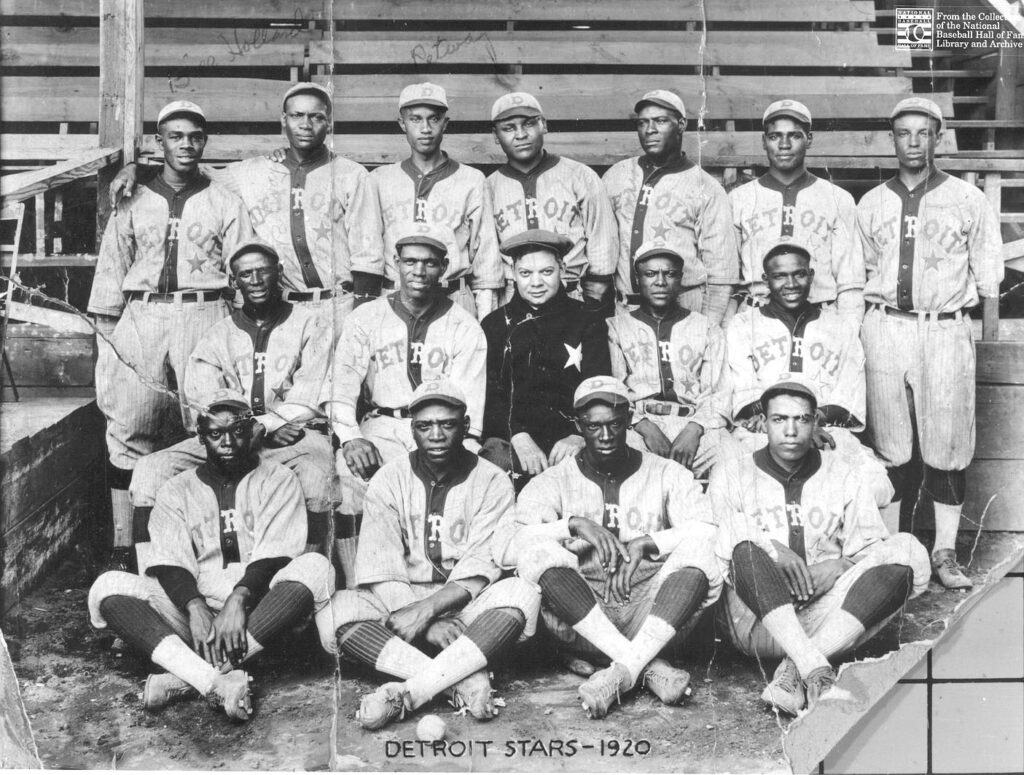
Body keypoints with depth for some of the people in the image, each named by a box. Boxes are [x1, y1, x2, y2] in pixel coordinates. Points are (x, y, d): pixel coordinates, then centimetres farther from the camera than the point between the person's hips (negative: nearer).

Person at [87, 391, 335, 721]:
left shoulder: (277, 480, 11)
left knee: (315, 568, -30)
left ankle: (186, 678, -34)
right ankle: (217, 682, -43)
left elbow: (275, 556, -3)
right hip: (192, 607, 2)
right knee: (108, 588, -21)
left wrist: (238, 600, -21)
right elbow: (169, 564, 1)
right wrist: (195, 607, -19)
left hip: (259, 608, -1)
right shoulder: (176, 491, 16)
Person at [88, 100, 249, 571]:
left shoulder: (225, 204, 11)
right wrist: (106, 326, 5)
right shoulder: (133, 204, 16)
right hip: (140, 319, 2)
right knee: (127, 431, -6)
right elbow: (111, 268, 15)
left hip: (204, 316, -1)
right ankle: (123, 547, -3)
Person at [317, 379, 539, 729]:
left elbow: (481, 569, -9)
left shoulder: (492, 483, 0)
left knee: (521, 592, -32)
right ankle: (465, 679, -35)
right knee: (339, 609, -28)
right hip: (401, 602, 1)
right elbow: (379, 570, -6)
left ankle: (404, 692, -37)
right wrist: (428, 623, -20)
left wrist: (427, 609, -25)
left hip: (466, 609, -1)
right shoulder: (388, 480, 2)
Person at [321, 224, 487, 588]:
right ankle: (355, 586, -22)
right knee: (346, 467, -29)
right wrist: (350, 436, -19)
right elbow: (341, 384, 0)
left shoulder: (465, 328, 6)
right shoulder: (365, 319, 9)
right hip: (382, 427, 1)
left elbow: (466, 398, -3)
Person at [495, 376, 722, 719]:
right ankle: (649, 666, -30)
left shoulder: (667, 474, 13)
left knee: (698, 551, -24)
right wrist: (572, 525, -15)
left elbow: (712, 532, -3)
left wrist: (647, 542, -13)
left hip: (654, 617, 0)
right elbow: (504, 546, -6)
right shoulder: (554, 482, 11)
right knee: (536, 548, -26)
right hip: (579, 622, 0)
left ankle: (625, 670, -33)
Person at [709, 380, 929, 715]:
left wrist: (839, 565, -11)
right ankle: (815, 673, -45)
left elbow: (872, 547, 10)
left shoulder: (841, 475, 20)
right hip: (756, 621, -2)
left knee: (907, 550, -20)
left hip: (824, 613, 2)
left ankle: (793, 672, -35)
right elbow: (715, 539, -3)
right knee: (748, 544, -31)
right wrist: (771, 548, -20)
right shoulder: (733, 473, 14)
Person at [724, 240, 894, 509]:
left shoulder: (840, 326, 20)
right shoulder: (742, 326, 15)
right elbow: (747, 396, 2)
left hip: (829, 434, 2)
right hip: (760, 436, -1)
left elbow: (849, 397, 9)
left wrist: (815, 418, -13)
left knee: (875, 485, -31)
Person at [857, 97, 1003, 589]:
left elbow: (988, 274, 9)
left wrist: (946, 294, 6)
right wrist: (880, 298, 6)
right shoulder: (871, 204, 11)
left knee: (948, 447, -1)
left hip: (946, 330, -1)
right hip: (884, 329, 2)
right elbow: (857, 272, 16)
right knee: (889, 448, 4)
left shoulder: (968, 201, 5)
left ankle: (945, 553, 8)